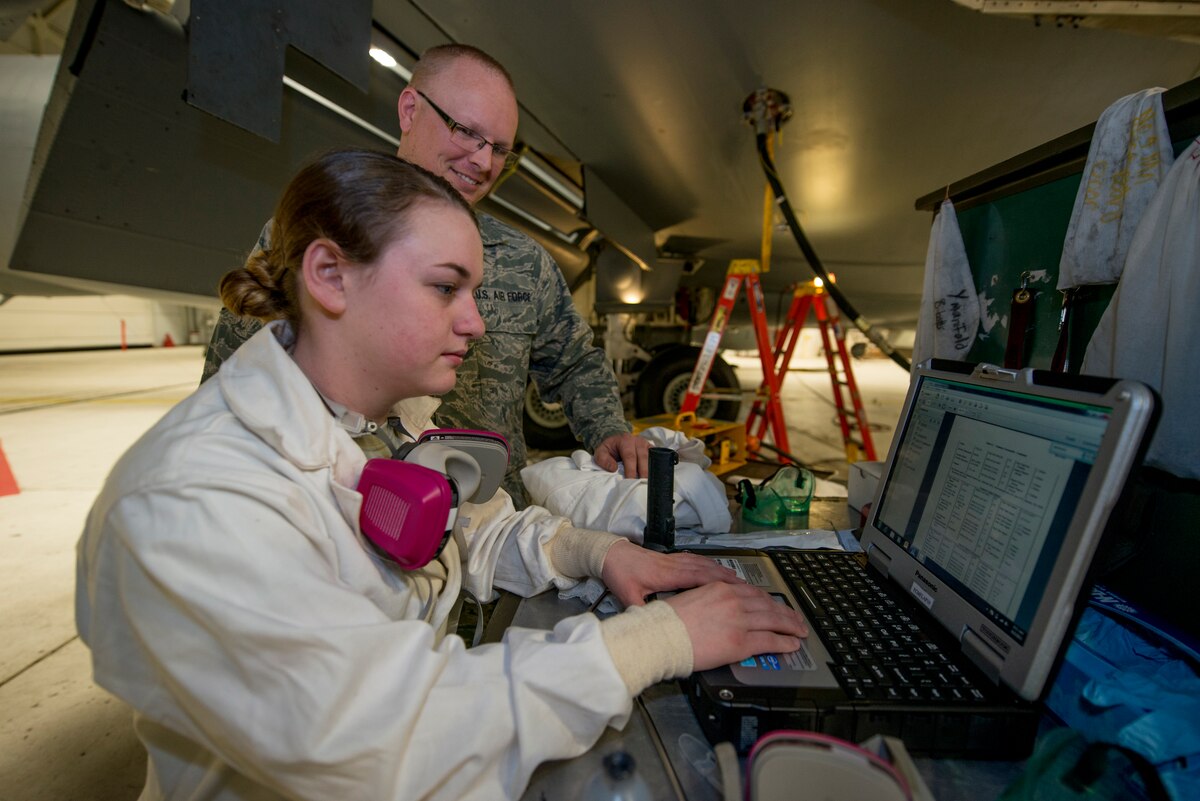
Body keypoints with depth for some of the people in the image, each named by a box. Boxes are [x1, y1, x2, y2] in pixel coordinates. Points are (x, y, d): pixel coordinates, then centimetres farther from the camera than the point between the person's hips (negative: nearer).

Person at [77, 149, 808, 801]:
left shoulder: (396, 414, -4)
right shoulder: (193, 503, -27)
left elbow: (478, 533, 7)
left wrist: (596, 552, -10)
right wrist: (655, 637, -27)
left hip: (434, 701, 6)